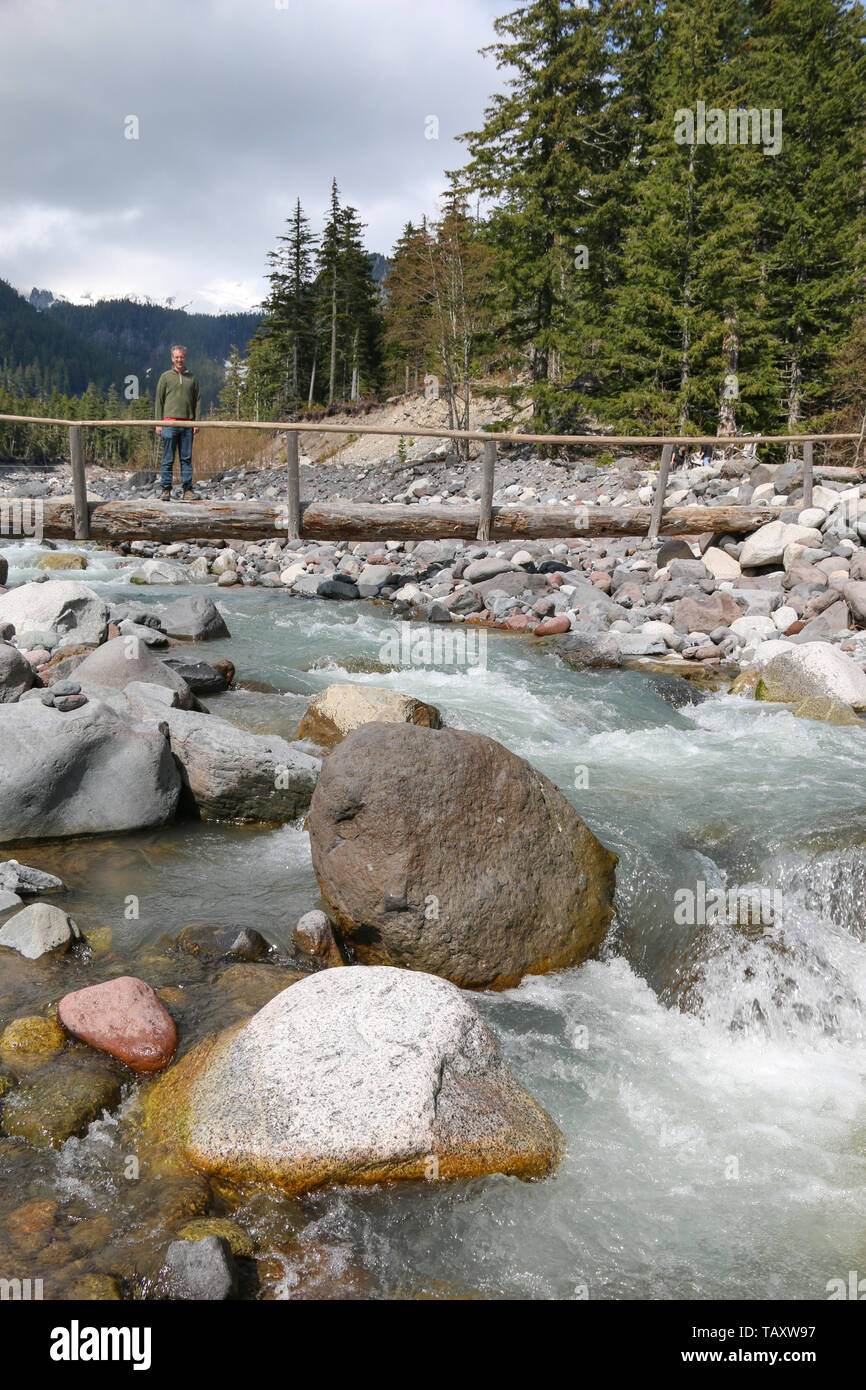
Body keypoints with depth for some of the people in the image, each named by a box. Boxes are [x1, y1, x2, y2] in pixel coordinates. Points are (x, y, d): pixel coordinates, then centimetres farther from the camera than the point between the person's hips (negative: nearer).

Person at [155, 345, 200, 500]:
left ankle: (188, 489, 5)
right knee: (168, 459, -1)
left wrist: (197, 422, 2)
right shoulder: (165, 377, 8)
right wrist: (158, 423, -2)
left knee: (187, 458, 2)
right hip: (170, 423, -2)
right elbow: (159, 400, 6)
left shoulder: (192, 378, 14)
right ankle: (166, 489, 2)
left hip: (187, 425, 2)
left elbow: (197, 401, 12)